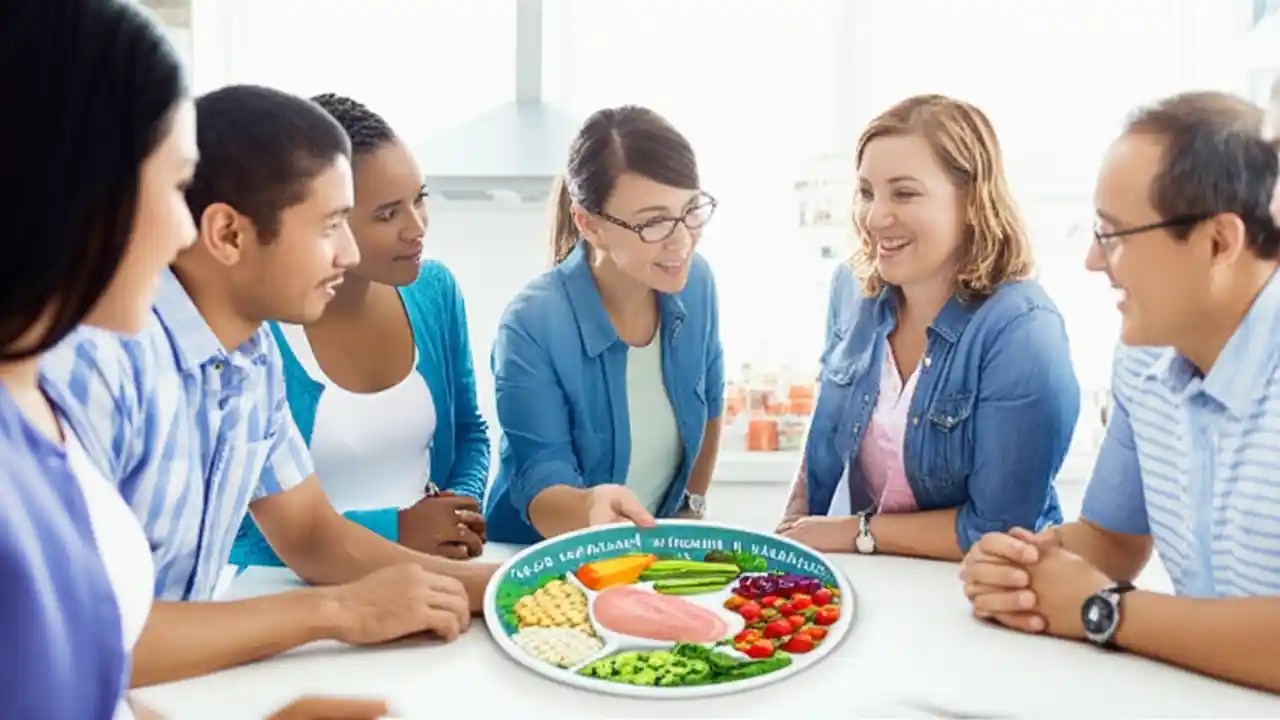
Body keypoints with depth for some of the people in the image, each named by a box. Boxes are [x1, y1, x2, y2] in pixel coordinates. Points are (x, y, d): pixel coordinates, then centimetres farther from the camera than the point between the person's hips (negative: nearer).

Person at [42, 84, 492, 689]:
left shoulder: (254, 349, -1)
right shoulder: (89, 355, -24)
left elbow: (310, 534, 7)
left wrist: (488, 584, -6)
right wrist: (337, 611, -22)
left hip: (181, 682, 6)